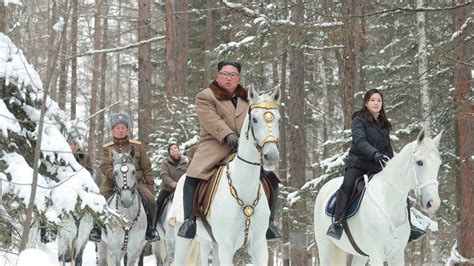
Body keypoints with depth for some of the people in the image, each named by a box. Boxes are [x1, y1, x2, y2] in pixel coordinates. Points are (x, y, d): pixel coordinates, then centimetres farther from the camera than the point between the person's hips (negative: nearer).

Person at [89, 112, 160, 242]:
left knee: (150, 201, -23)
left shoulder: (137, 147, 11)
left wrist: (150, 188, 5)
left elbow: (146, 168, 12)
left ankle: (150, 229, -1)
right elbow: (104, 167, -4)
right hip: (113, 182, 0)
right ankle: (97, 228, -5)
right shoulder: (106, 149, 11)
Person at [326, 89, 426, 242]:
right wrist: (375, 154, -37)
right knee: (347, 185, -31)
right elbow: (360, 141, -21)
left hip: (378, 165, 6)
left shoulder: (384, 124, 15)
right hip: (358, 163, -6)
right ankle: (337, 223, -27)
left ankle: (408, 226, 6)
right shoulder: (359, 121, -4)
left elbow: (388, 148, 20)